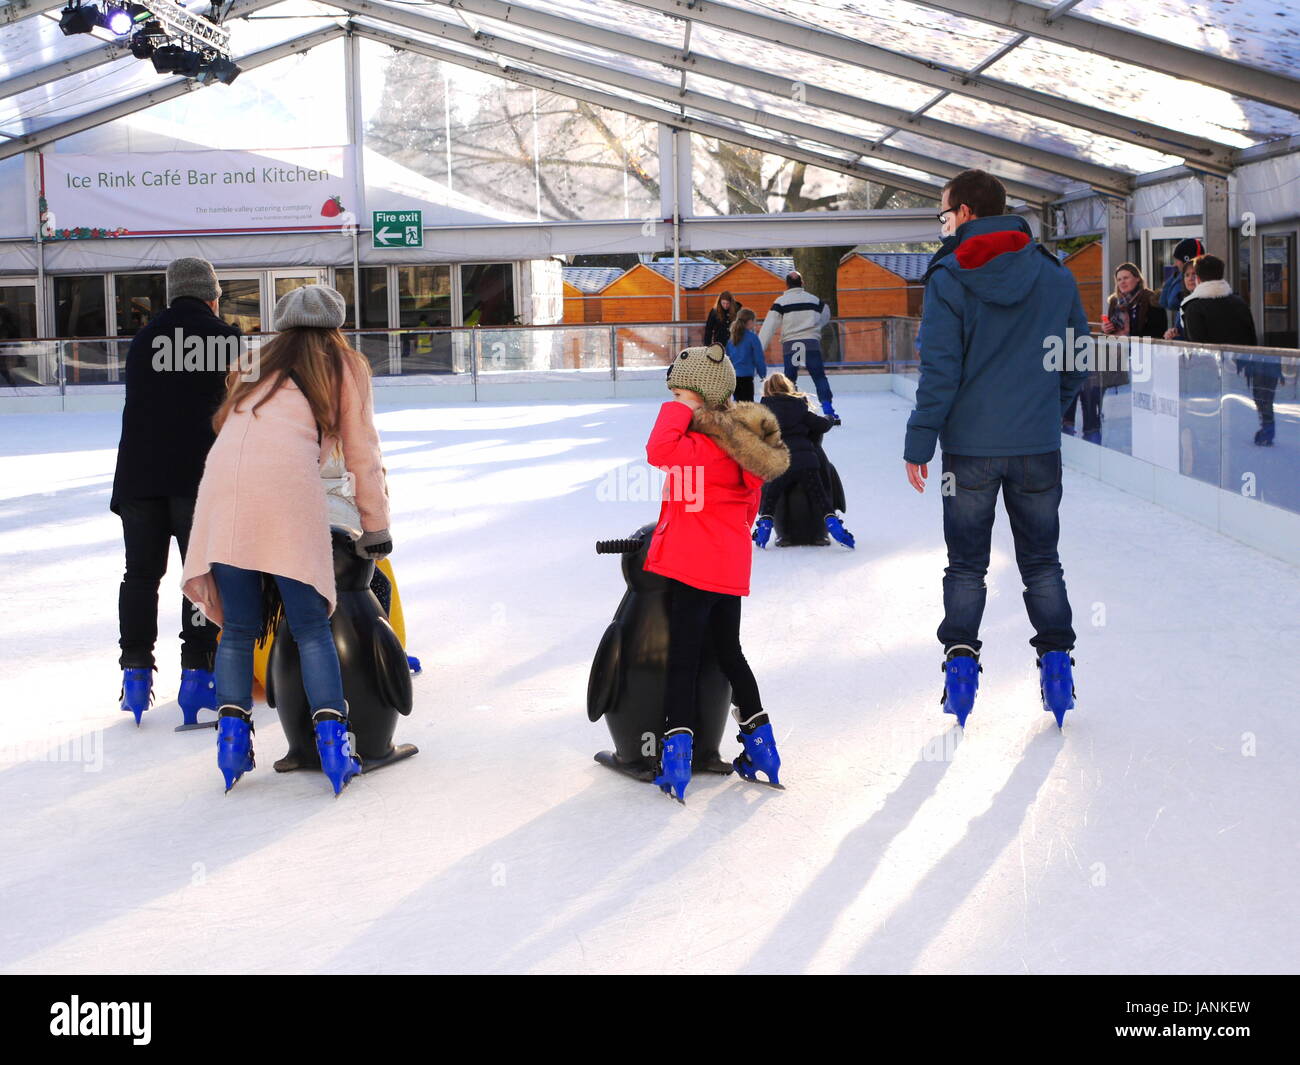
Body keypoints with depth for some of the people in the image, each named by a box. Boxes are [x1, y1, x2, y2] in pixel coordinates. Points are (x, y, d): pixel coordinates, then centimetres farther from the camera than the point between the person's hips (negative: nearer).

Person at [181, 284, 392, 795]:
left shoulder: (261, 363, 32)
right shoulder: (345, 365, 23)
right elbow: (362, 453, 20)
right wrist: (376, 528, 26)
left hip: (222, 476, 3)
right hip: (287, 484, -3)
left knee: (238, 628, 10)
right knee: (311, 628, 1)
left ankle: (232, 733, 1)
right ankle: (332, 741, -7)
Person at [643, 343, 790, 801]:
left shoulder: (704, 446, -18)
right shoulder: (742, 443, 10)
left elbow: (660, 452, -32)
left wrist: (676, 411, -19)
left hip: (693, 568, -9)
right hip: (731, 568, 9)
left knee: (682, 657, -5)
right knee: (728, 651, 20)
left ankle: (677, 747, -11)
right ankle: (761, 745, 22)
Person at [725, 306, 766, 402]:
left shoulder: (732, 337, 8)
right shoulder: (752, 336, -10)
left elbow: (727, 355, 14)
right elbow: (759, 358, -9)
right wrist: (763, 374, 5)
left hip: (732, 375, 7)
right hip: (746, 376, -7)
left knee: (738, 401, 17)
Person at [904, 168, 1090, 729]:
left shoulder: (950, 278, -9)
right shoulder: (1055, 275, 3)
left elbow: (940, 370, -12)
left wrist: (919, 443, -6)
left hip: (970, 446, -2)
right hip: (1038, 445, 2)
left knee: (966, 564, 10)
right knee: (1041, 561, 13)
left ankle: (961, 658, 6)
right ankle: (1055, 657, 8)